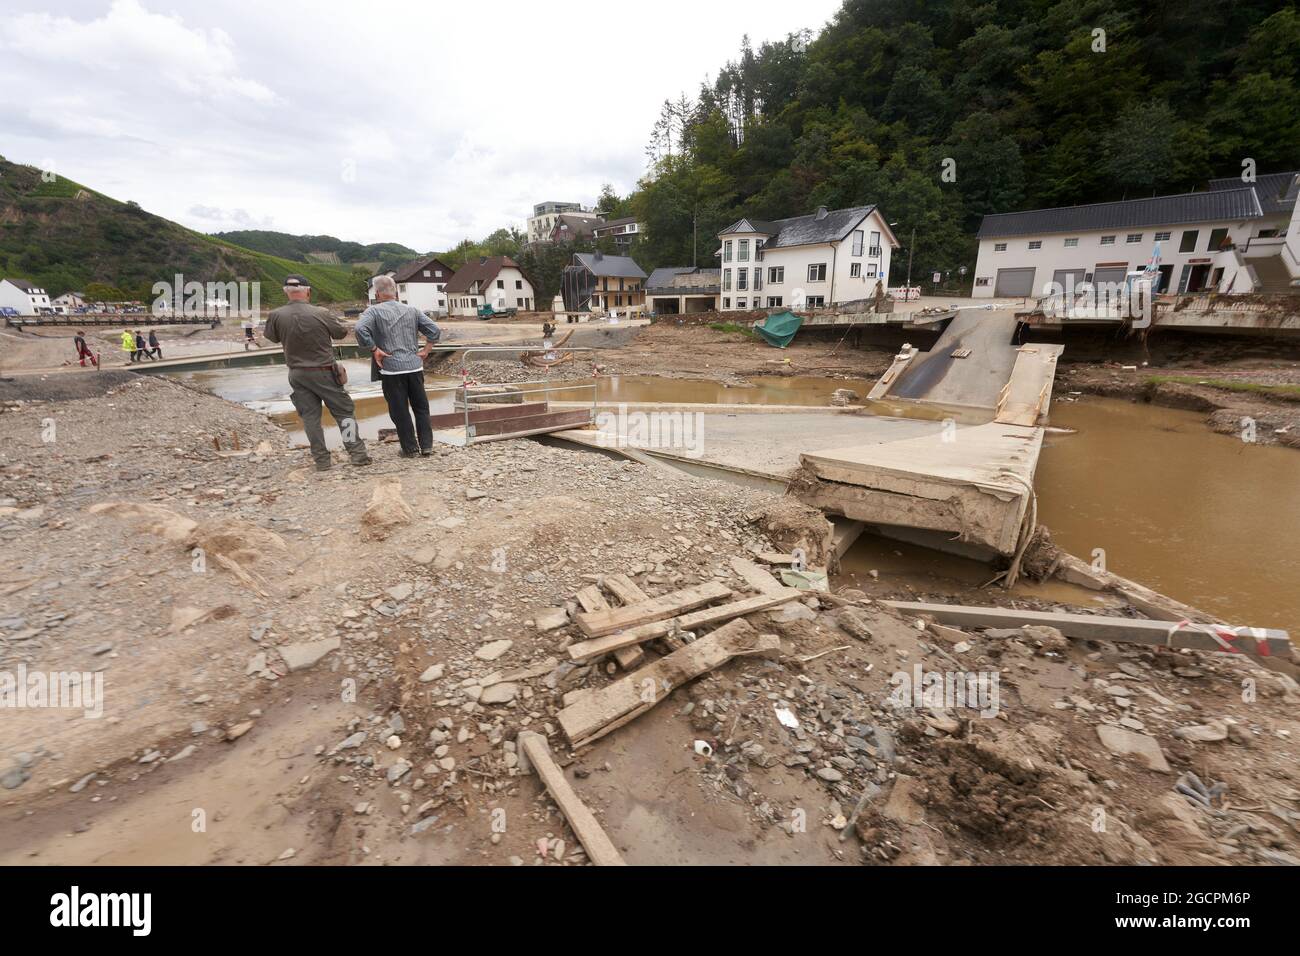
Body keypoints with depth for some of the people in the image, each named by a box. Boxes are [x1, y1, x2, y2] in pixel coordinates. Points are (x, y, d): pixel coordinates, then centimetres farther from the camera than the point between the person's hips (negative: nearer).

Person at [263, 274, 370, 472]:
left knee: (310, 416, 9)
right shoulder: (321, 313, -16)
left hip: (297, 373, 3)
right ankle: (357, 453, 4)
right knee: (344, 411, 7)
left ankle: (321, 460, 12)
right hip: (323, 372, -3)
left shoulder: (276, 316, -8)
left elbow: (272, 337, 9)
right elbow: (341, 332, -1)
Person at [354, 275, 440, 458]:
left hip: (392, 369, -3)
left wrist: (374, 349, -9)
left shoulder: (374, 311, -2)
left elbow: (360, 329, -19)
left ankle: (410, 448, 10)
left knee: (400, 411, 5)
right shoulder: (412, 310, 9)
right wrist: (425, 350, 8)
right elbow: (435, 331, 6)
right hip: (415, 366, 4)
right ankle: (426, 445, 13)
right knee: (421, 407, 12)